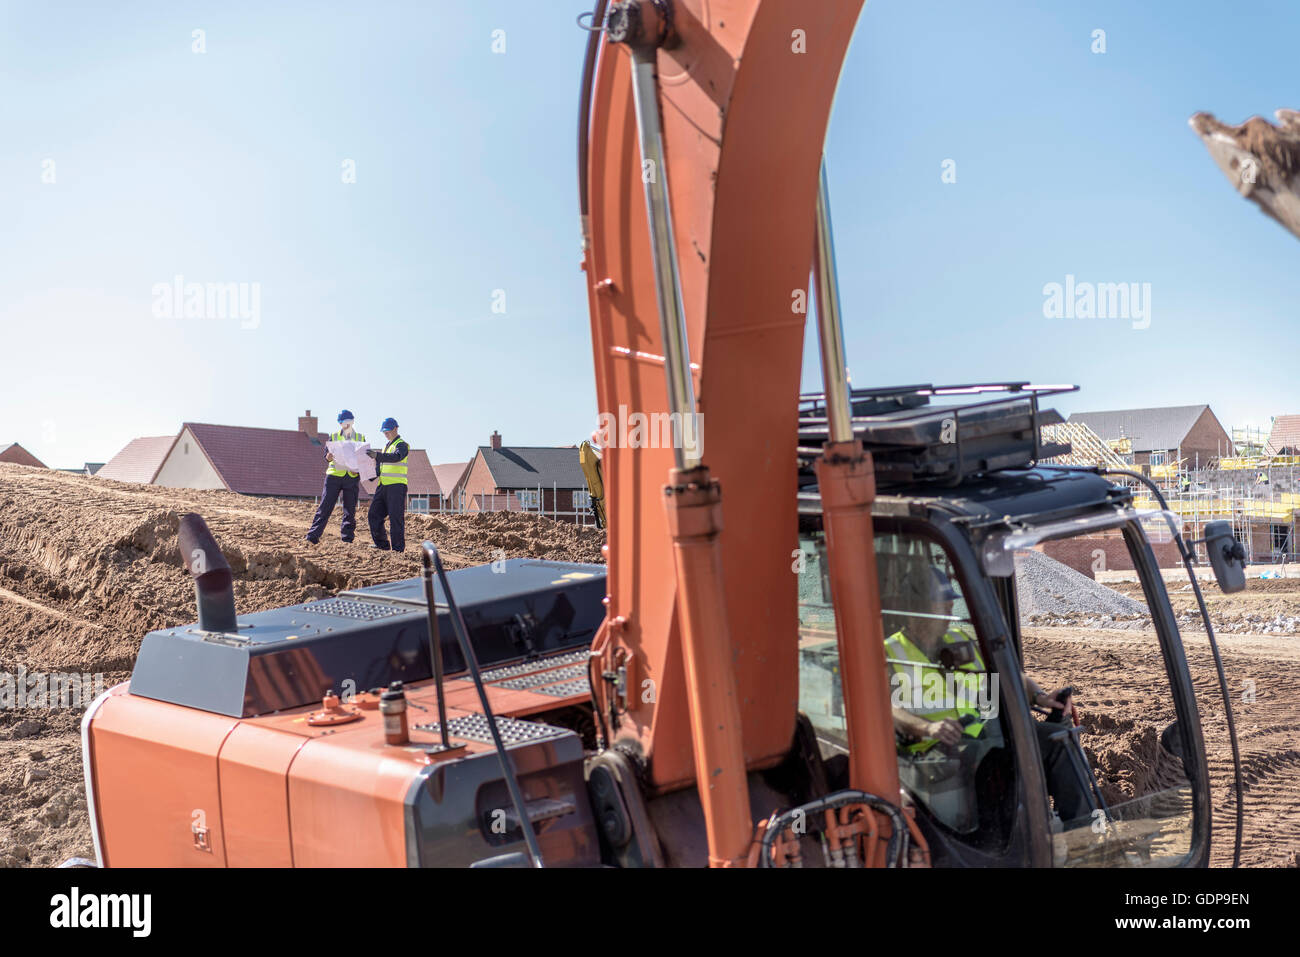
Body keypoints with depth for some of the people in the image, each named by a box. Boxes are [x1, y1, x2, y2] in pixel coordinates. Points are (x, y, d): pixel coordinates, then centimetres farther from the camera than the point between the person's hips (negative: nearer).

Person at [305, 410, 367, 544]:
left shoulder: (360, 438, 12)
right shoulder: (334, 436, 10)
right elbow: (326, 455, 3)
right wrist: (329, 457, -21)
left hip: (352, 477, 1)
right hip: (334, 475, -1)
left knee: (350, 510, 2)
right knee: (325, 506, -6)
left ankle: (347, 537, 9)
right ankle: (313, 536, -7)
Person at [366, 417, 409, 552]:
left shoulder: (402, 444, -5)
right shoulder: (387, 445, 22)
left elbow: (396, 457, -26)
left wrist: (377, 455, -38)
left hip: (396, 486, -9)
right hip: (383, 485, 9)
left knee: (395, 517, -9)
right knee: (374, 514, 5)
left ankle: (398, 547, -6)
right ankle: (382, 544, 12)